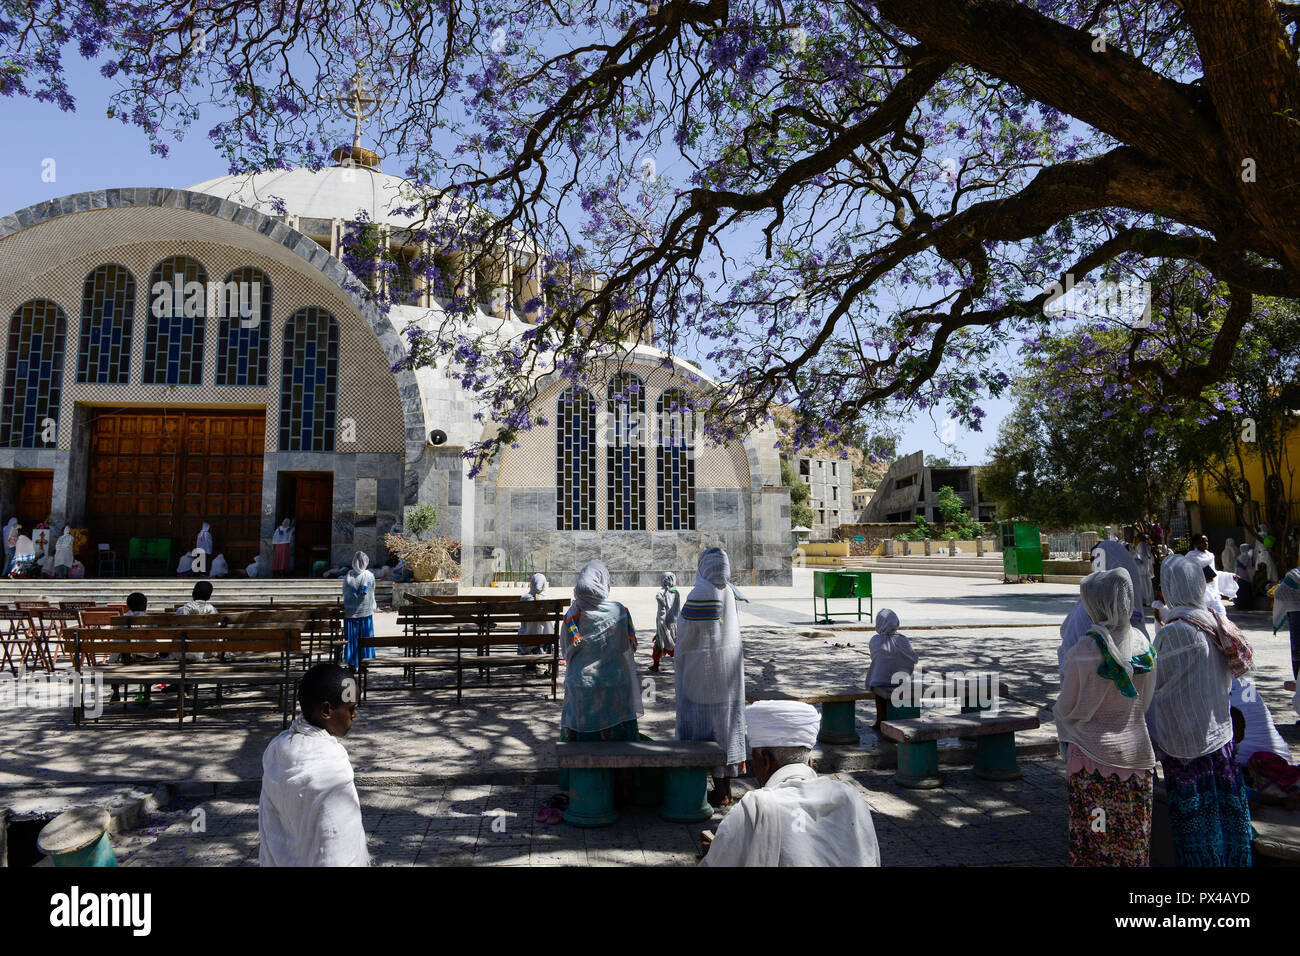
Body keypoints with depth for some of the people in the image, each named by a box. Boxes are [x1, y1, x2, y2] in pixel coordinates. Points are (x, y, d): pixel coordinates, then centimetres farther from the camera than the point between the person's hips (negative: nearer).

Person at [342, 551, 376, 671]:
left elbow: (344, 594, 3)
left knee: (351, 638, 7)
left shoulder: (348, 576, -6)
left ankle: (352, 665, 9)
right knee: (364, 639, 7)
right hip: (366, 612, 0)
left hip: (350, 612, 0)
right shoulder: (370, 576, -7)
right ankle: (362, 665, 10)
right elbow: (372, 594, 2)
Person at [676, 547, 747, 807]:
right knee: (727, 718, 13)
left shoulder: (700, 594, -18)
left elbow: (686, 633, -14)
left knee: (708, 722, 2)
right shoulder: (729, 592, 4)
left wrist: (679, 660, 2)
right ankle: (726, 787, 23)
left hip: (703, 667, -7)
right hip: (730, 663, 7)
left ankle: (719, 791, 7)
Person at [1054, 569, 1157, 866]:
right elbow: (1145, 700, 9)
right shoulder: (1142, 643, -4)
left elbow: (1067, 708, -10)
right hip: (1136, 751, 5)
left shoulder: (1084, 651, -20)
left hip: (1094, 755, -5)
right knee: (1134, 833, 17)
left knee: (1093, 835, 8)